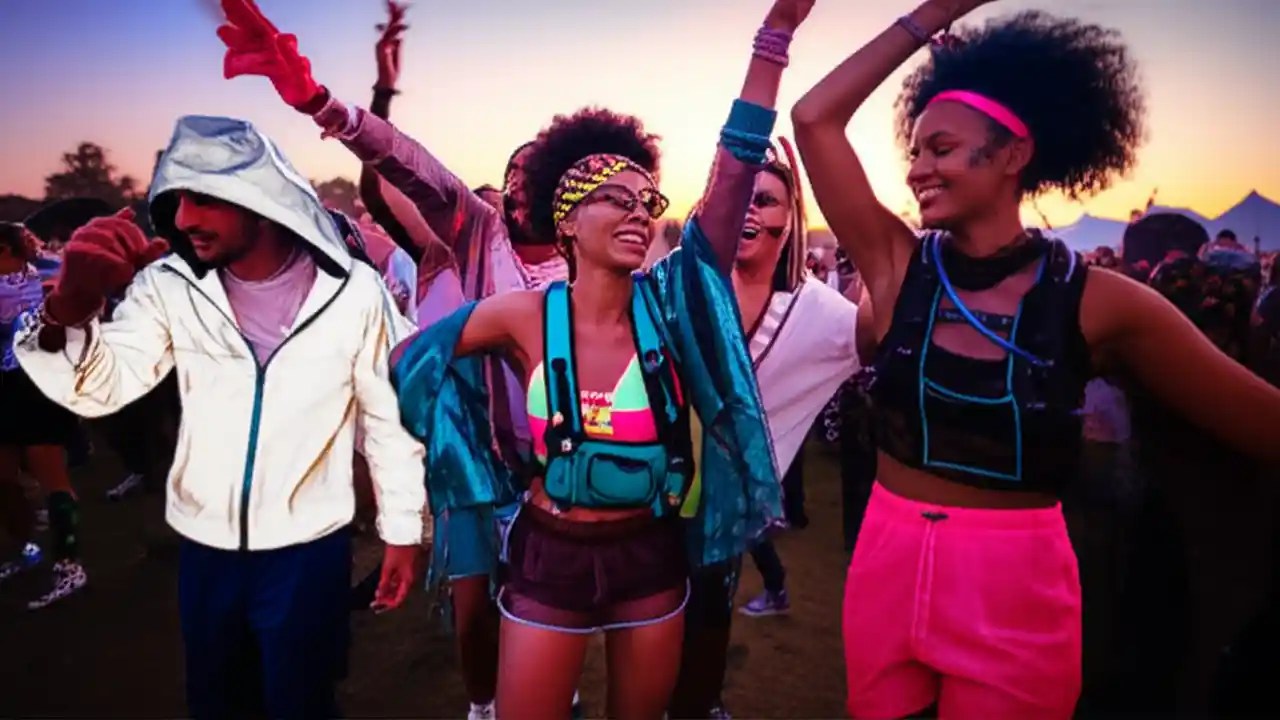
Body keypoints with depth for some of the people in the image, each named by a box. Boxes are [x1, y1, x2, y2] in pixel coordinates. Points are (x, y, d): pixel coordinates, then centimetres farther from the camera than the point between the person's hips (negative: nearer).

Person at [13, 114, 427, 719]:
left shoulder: (353, 292, -13)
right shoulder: (171, 286, -6)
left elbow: (387, 418, -5)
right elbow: (98, 390, -11)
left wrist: (401, 529, -1)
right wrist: (71, 307, -31)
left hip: (308, 547, -3)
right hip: (203, 544, 3)